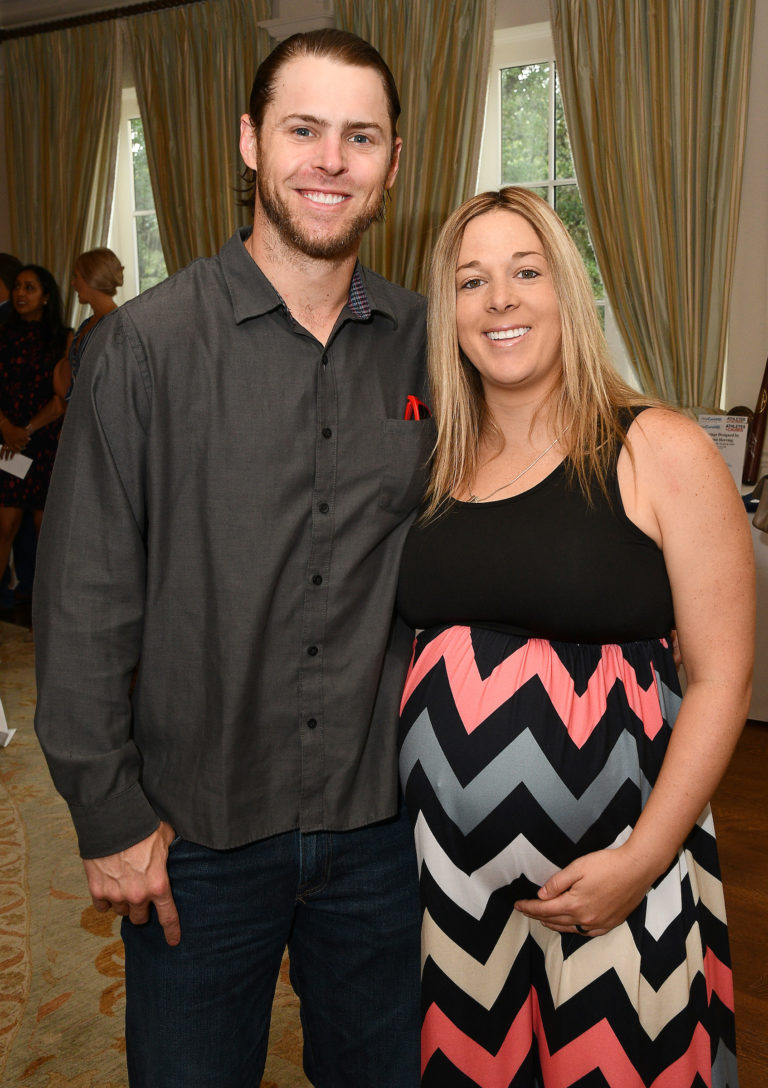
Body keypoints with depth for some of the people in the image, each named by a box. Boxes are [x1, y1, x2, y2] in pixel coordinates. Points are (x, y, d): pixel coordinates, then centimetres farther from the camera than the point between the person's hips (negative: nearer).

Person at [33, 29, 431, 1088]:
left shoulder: (427, 344, 0)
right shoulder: (146, 343, -9)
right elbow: (83, 596, -8)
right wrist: (111, 813, -7)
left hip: (382, 822, 3)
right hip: (195, 832, -2)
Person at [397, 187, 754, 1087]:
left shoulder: (662, 453, -9)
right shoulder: (433, 465, 4)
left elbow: (721, 680, -9)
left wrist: (642, 860, -15)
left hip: (607, 876, -4)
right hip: (445, 869, 4)